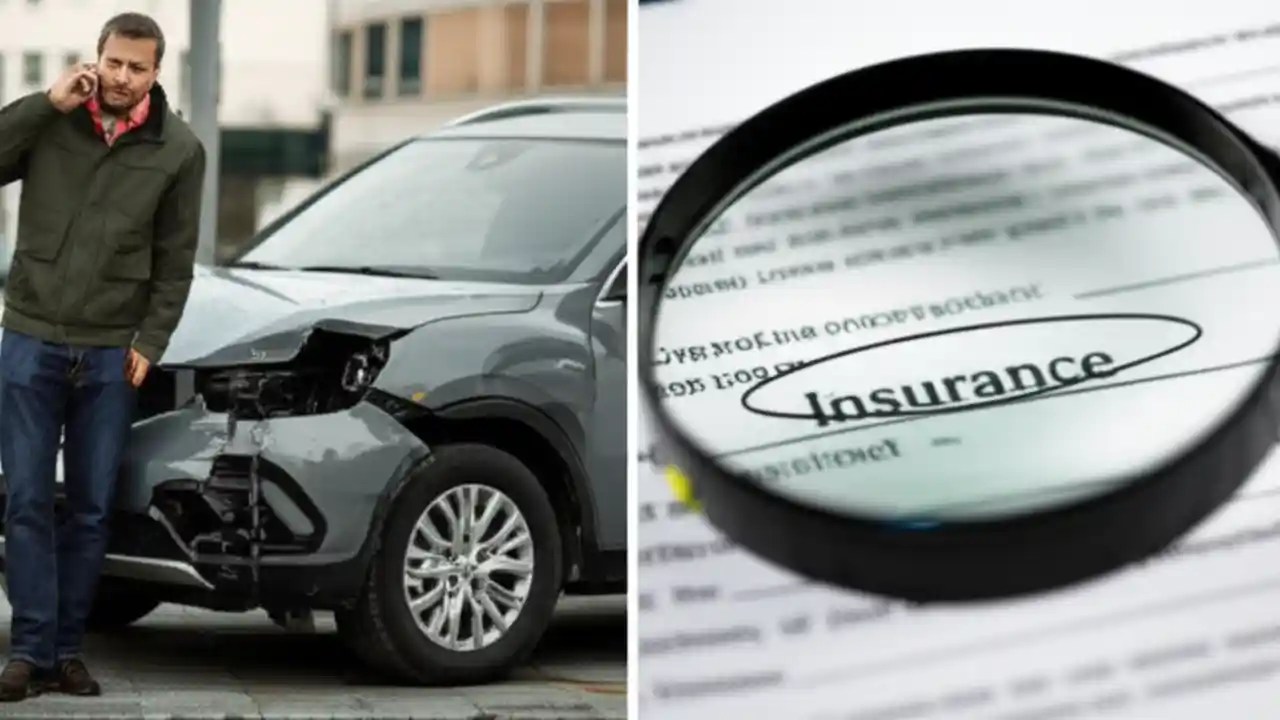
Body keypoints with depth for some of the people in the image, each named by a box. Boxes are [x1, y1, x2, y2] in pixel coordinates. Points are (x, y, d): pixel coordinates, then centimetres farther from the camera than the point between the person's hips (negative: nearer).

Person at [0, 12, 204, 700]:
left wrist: (150, 341, -2)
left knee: (90, 509, 5)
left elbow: (175, 261, 6)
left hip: (111, 353, 1)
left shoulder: (178, 150, 2)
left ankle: (68, 648, 12)